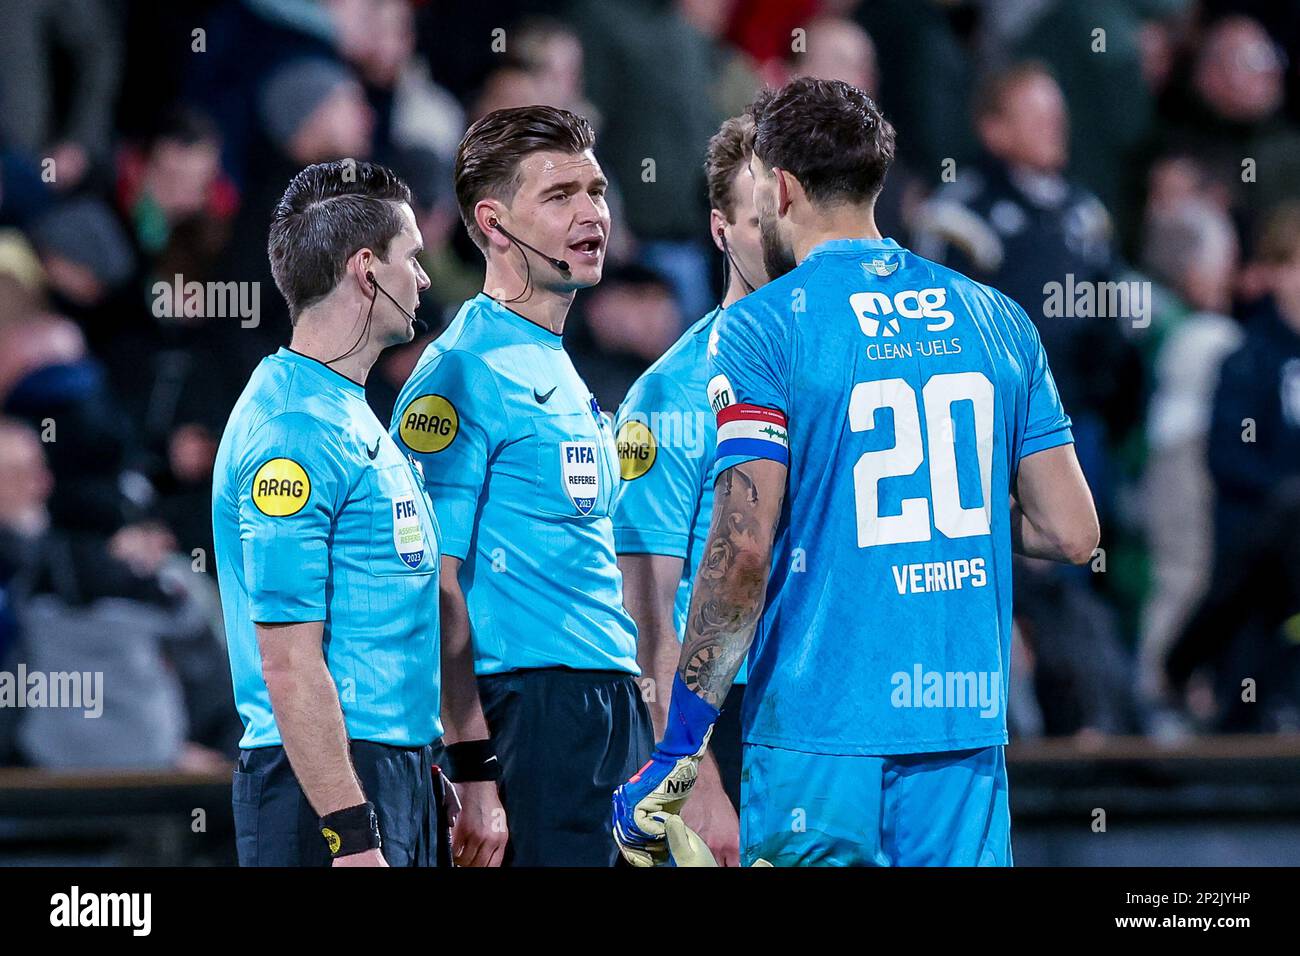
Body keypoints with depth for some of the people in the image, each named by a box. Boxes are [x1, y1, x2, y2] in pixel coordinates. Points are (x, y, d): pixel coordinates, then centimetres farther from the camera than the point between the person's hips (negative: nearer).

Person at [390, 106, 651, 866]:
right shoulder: (466, 370, -9)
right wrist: (475, 775, -20)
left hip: (616, 711, 9)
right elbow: (433, 585, -14)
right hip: (530, 710, -9)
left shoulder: (566, 375, 18)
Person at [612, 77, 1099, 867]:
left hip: (820, 735, -4)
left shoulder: (763, 330, -6)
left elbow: (744, 546, -14)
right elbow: (1074, 533, 6)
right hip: (969, 730, 4)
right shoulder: (997, 320, 9)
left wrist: (676, 755, -10)